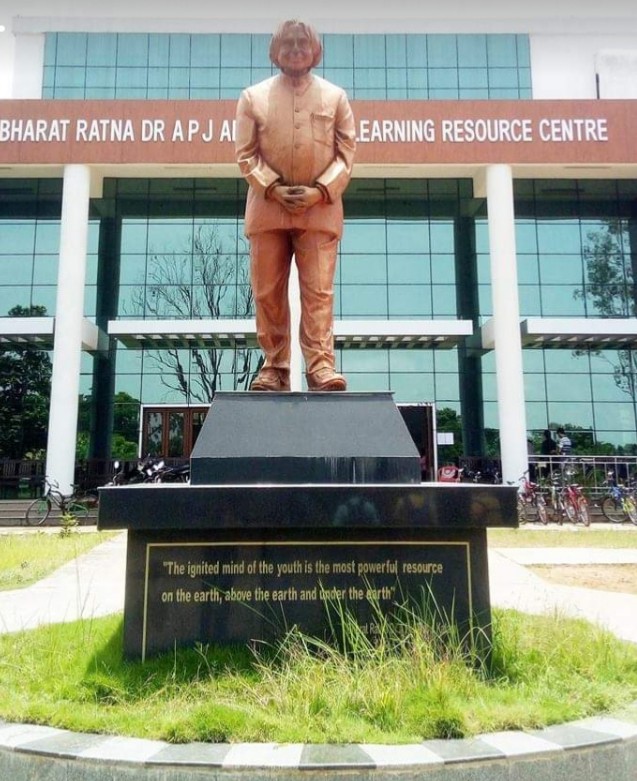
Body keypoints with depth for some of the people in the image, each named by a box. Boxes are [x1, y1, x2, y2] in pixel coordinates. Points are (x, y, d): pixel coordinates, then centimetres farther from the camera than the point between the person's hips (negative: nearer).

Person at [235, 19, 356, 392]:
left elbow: (346, 152, 5)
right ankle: (275, 367, 6)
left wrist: (319, 191, -9)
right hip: (268, 206, 1)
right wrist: (273, 188, -10)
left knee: (319, 290, -9)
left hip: (320, 208, -1)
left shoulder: (335, 96, 11)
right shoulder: (253, 96, 11)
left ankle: (322, 365, -10)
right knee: (268, 293, 0)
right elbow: (245, 153, 5)